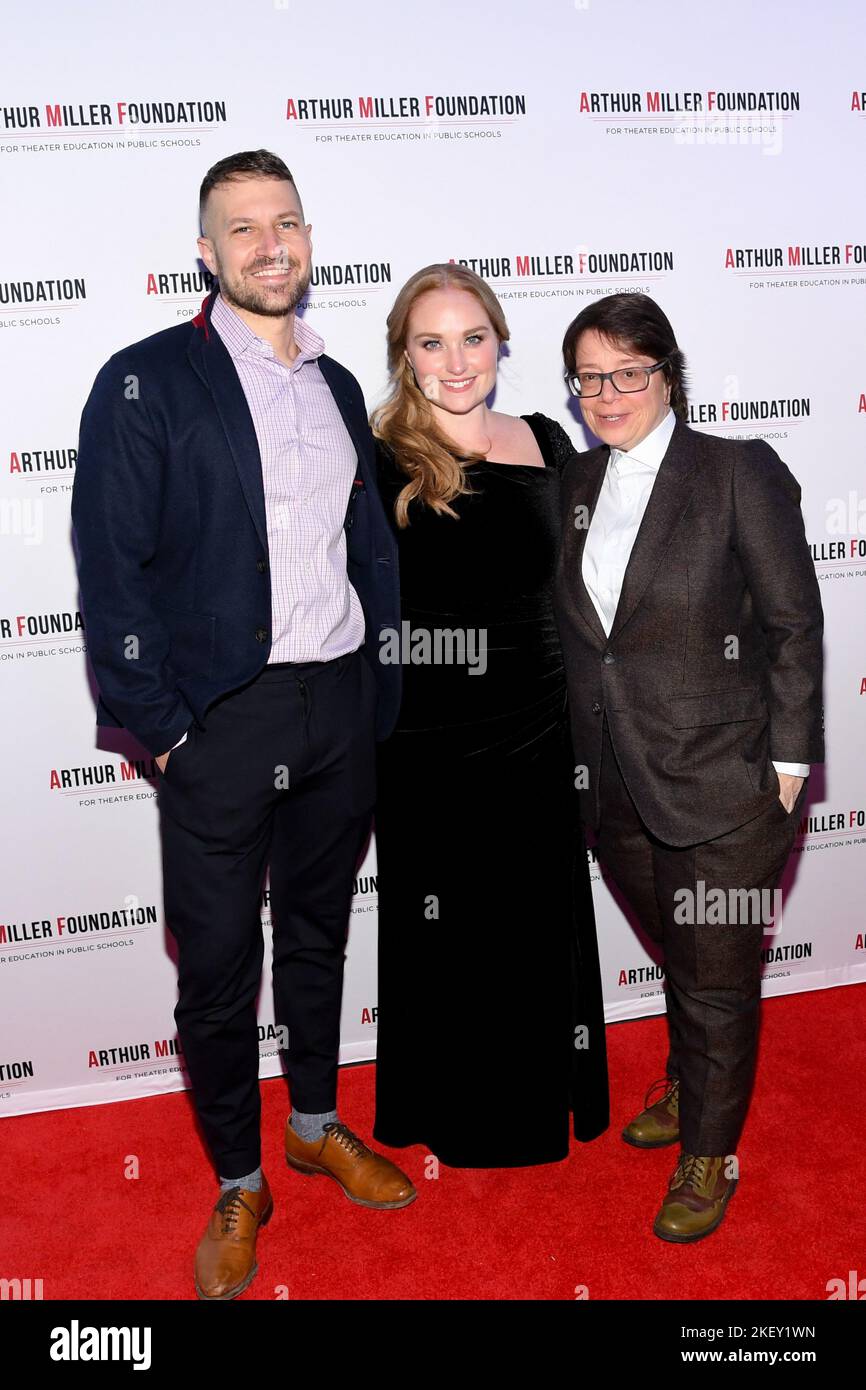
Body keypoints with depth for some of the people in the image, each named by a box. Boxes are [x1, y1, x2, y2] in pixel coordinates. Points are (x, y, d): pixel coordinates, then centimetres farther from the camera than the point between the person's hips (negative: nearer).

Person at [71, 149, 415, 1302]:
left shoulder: (337, 385, 12)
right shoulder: (146, 382, -6)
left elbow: (374, 549, 14)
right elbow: (111, 566, -9)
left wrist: (381, 692, 7)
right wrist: (158, 723, -13)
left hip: (341, 706, 5)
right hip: (223, 718, -5)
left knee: (319, 931, 19)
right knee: (218, 961, 5)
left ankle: (318, 1123, 40)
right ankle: (238, 1185, 26)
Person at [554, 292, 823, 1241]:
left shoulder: (738, 471, -9)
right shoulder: (577, 484, 7)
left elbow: (794, 623, -8)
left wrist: (789, 761, -10)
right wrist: (580, 751, 10)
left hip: (722, 782, -4)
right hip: (615, 785, 5)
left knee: (718, 977, 8)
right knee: (675, 957, 21)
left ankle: (709, 1153, 28)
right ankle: (688, 1086, 46)